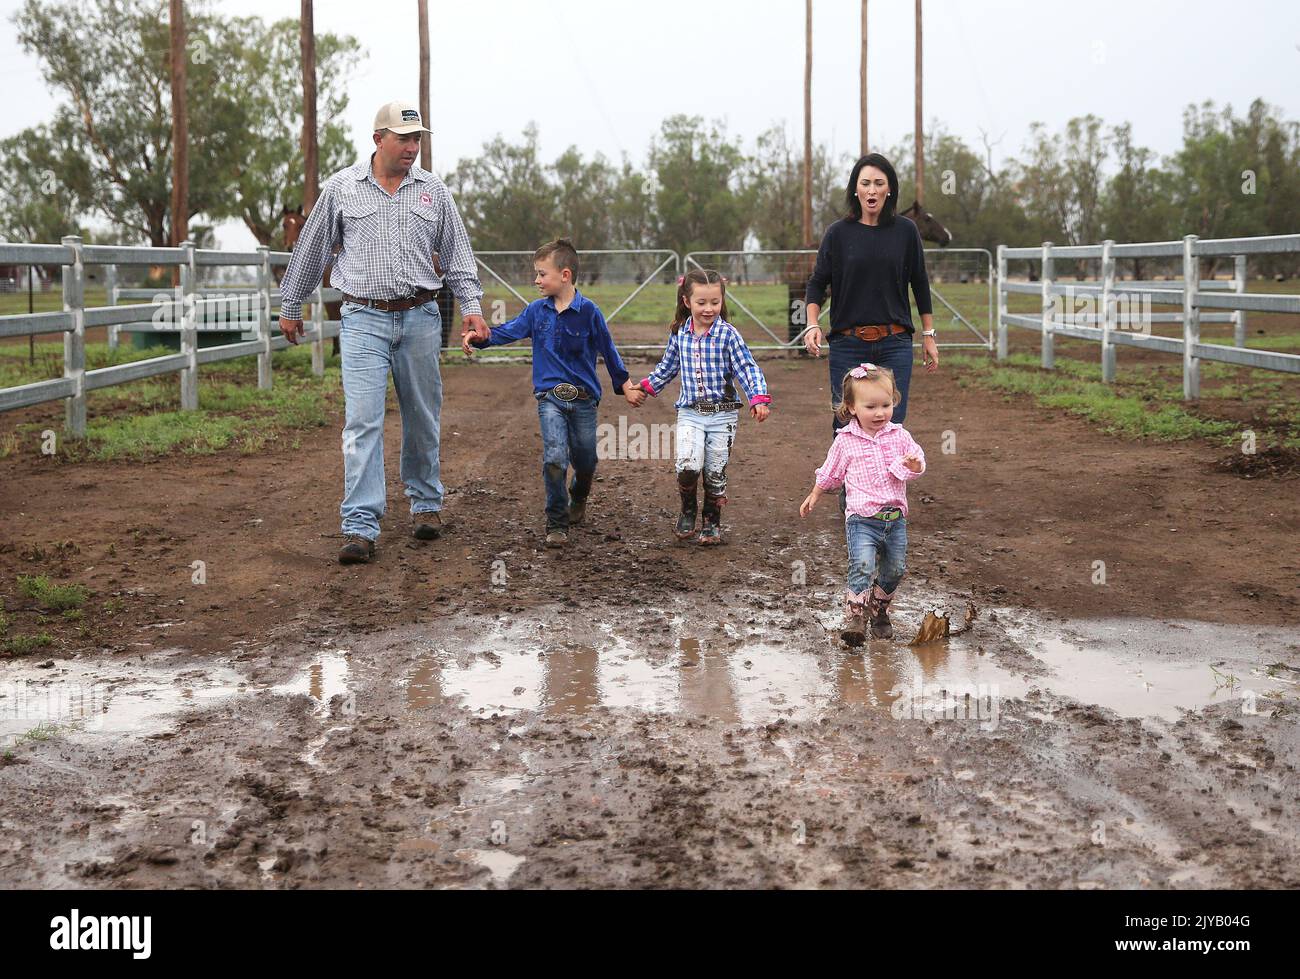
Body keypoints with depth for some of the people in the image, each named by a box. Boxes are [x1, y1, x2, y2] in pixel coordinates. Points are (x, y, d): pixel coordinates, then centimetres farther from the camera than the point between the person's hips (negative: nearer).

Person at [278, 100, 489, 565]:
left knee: (423, 418, 11)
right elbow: (311, 249, 11)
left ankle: (426, 503, 29)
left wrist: (471, 307, 1)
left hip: (420, 318, 2)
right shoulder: (341, 188, 3)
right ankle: (360, 527, -12)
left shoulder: (434, 191, 7)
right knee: (363, 420, -11)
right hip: (364, 320, -2)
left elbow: (457, 254, 11)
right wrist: (290, 306, 16)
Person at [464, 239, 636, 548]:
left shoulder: (588, 311, -6)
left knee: (585, 461, 12)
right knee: (554, 458, -16)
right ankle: (557, 524, -3)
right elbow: (507, 332, 0)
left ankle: (578, 499, 46)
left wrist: (623, 385, 7)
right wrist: (477, 337, -18)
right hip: (550, 397, 1)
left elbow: (607, 349, 2)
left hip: (584, 397, -1)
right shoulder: (536, 310, 2)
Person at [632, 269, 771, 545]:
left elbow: (747, 368, -11)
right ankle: (688, 511, 10)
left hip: (723, 414, -1)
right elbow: (668, 367, 21)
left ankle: (712, 522, 26)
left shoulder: (728, 334, -7)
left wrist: (759, 398, -25)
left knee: (715, 472, 4)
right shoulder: (679, 334, 4)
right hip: (690, 412, 1)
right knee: (687, 465, -18)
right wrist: (646, 387, 24)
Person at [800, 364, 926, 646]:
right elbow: (830, 474, 14)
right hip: (862, 519, -3)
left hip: (895, 518, 4)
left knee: (894, 570, 11)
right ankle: (854, 618, -14)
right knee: (863, 567, -20)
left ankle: (879, 611, 33)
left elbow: (917, 462, 4)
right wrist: (814, 496, 23)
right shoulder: (845, 441, 0)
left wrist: (913, 465, -19)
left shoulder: (899, 435, 5)